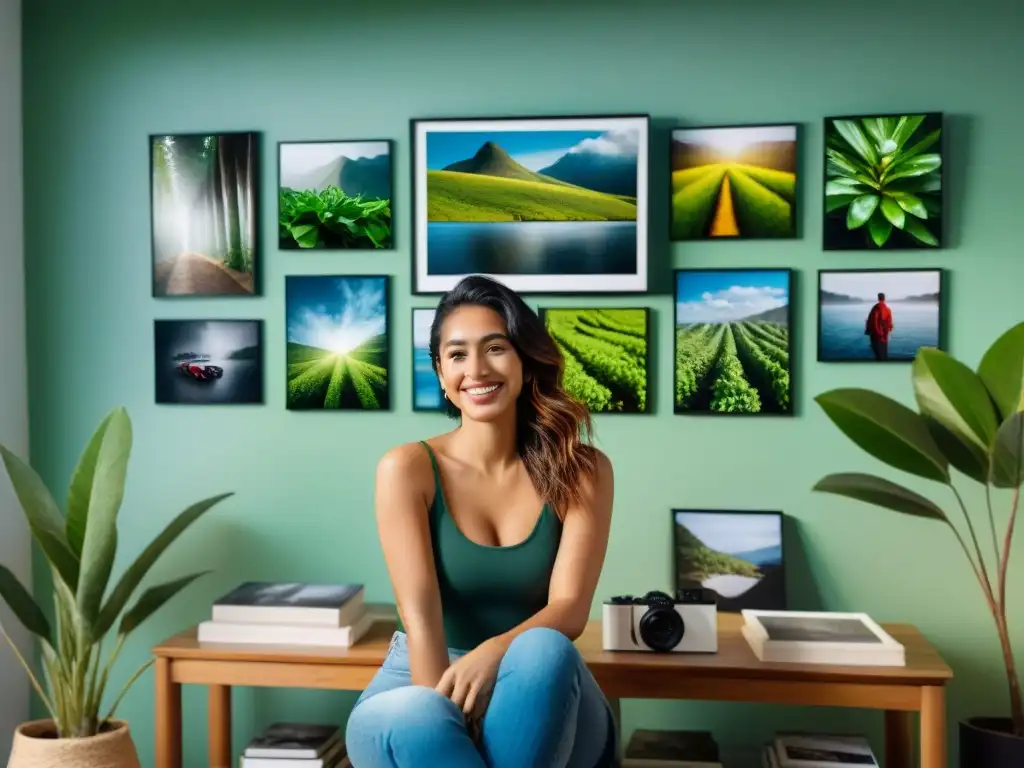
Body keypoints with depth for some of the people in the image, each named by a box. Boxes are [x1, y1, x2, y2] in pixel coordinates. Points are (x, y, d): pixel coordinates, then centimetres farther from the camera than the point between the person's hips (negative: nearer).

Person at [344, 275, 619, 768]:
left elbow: (569, 609, -14)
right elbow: (420, 614, -16)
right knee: (407, 720, -37)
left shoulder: (582, 470, -3)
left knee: (542, 650, -35)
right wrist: (441, 714, -30)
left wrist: (493, 653, -34)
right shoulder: (407, 469, -7)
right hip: (425, 681, -1)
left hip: (541, 703, 2)